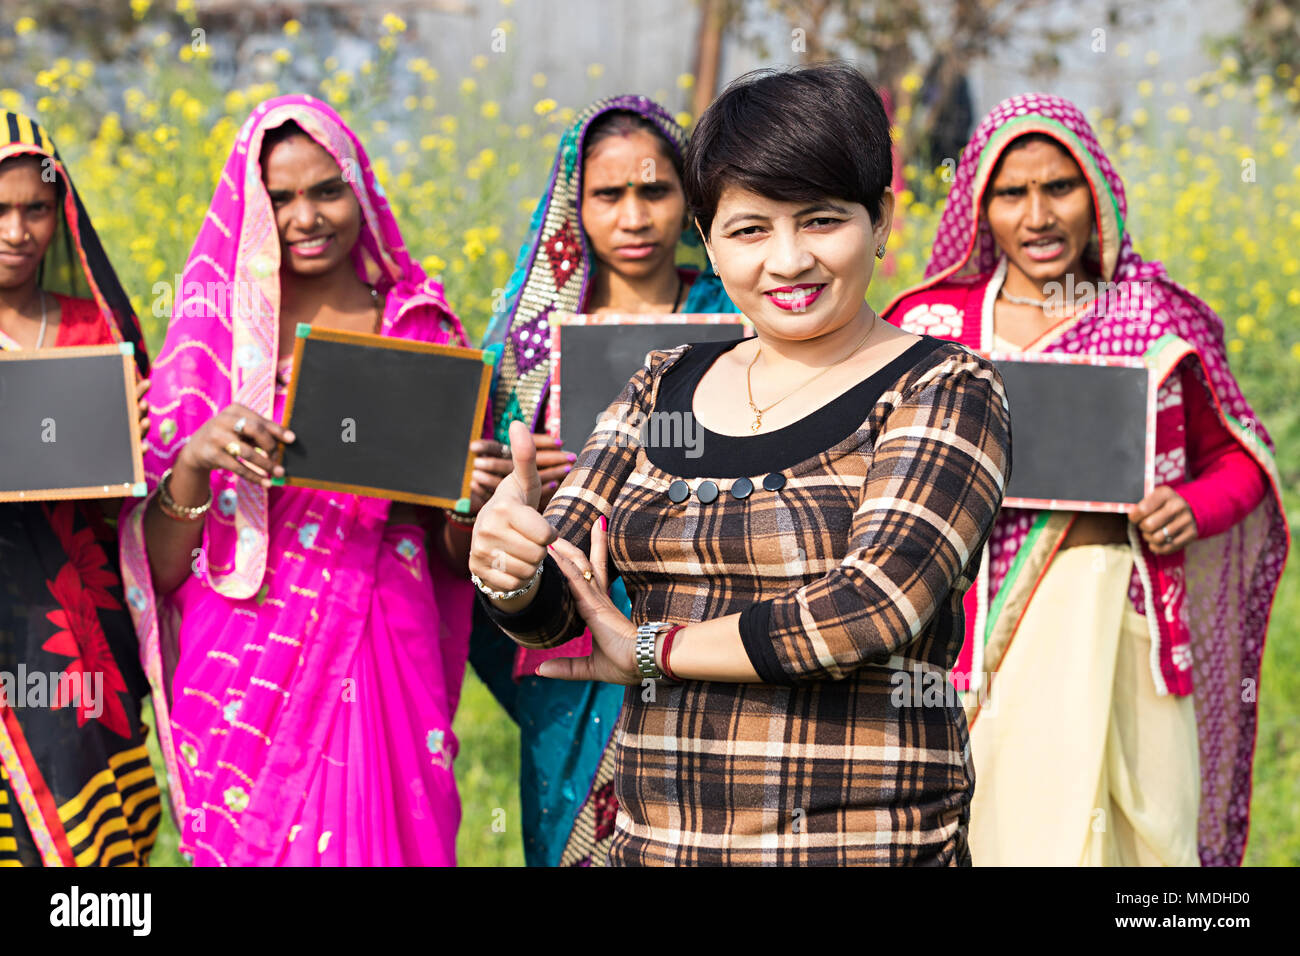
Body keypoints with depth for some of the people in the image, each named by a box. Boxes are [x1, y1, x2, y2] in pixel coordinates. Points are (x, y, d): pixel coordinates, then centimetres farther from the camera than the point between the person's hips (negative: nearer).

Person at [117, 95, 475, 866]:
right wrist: (193, 463, -16)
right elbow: (159, 571, 1)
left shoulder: (425, 334, 6)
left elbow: (455, 560, 12)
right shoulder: (213, 335, 2)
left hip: (385, 665, 1)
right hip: (246, 667, -1)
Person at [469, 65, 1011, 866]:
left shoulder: (944, 389, -6)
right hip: (652, 840, 4)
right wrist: (509, 572, -19)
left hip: (862, 842, -4)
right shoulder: (663, 388, 8)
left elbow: (875, 603, -19)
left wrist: (648, 649, -8)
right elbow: (550, 607, 4)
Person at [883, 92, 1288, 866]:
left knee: (1136, 830, -1)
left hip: (1114, 619, 0)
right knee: (988, 821, -3)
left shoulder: (1160, 320, 5)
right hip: (969, 622, 0)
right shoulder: (928, 321, 6)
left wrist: (1193, 508, -4)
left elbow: (1238, 456, 15)